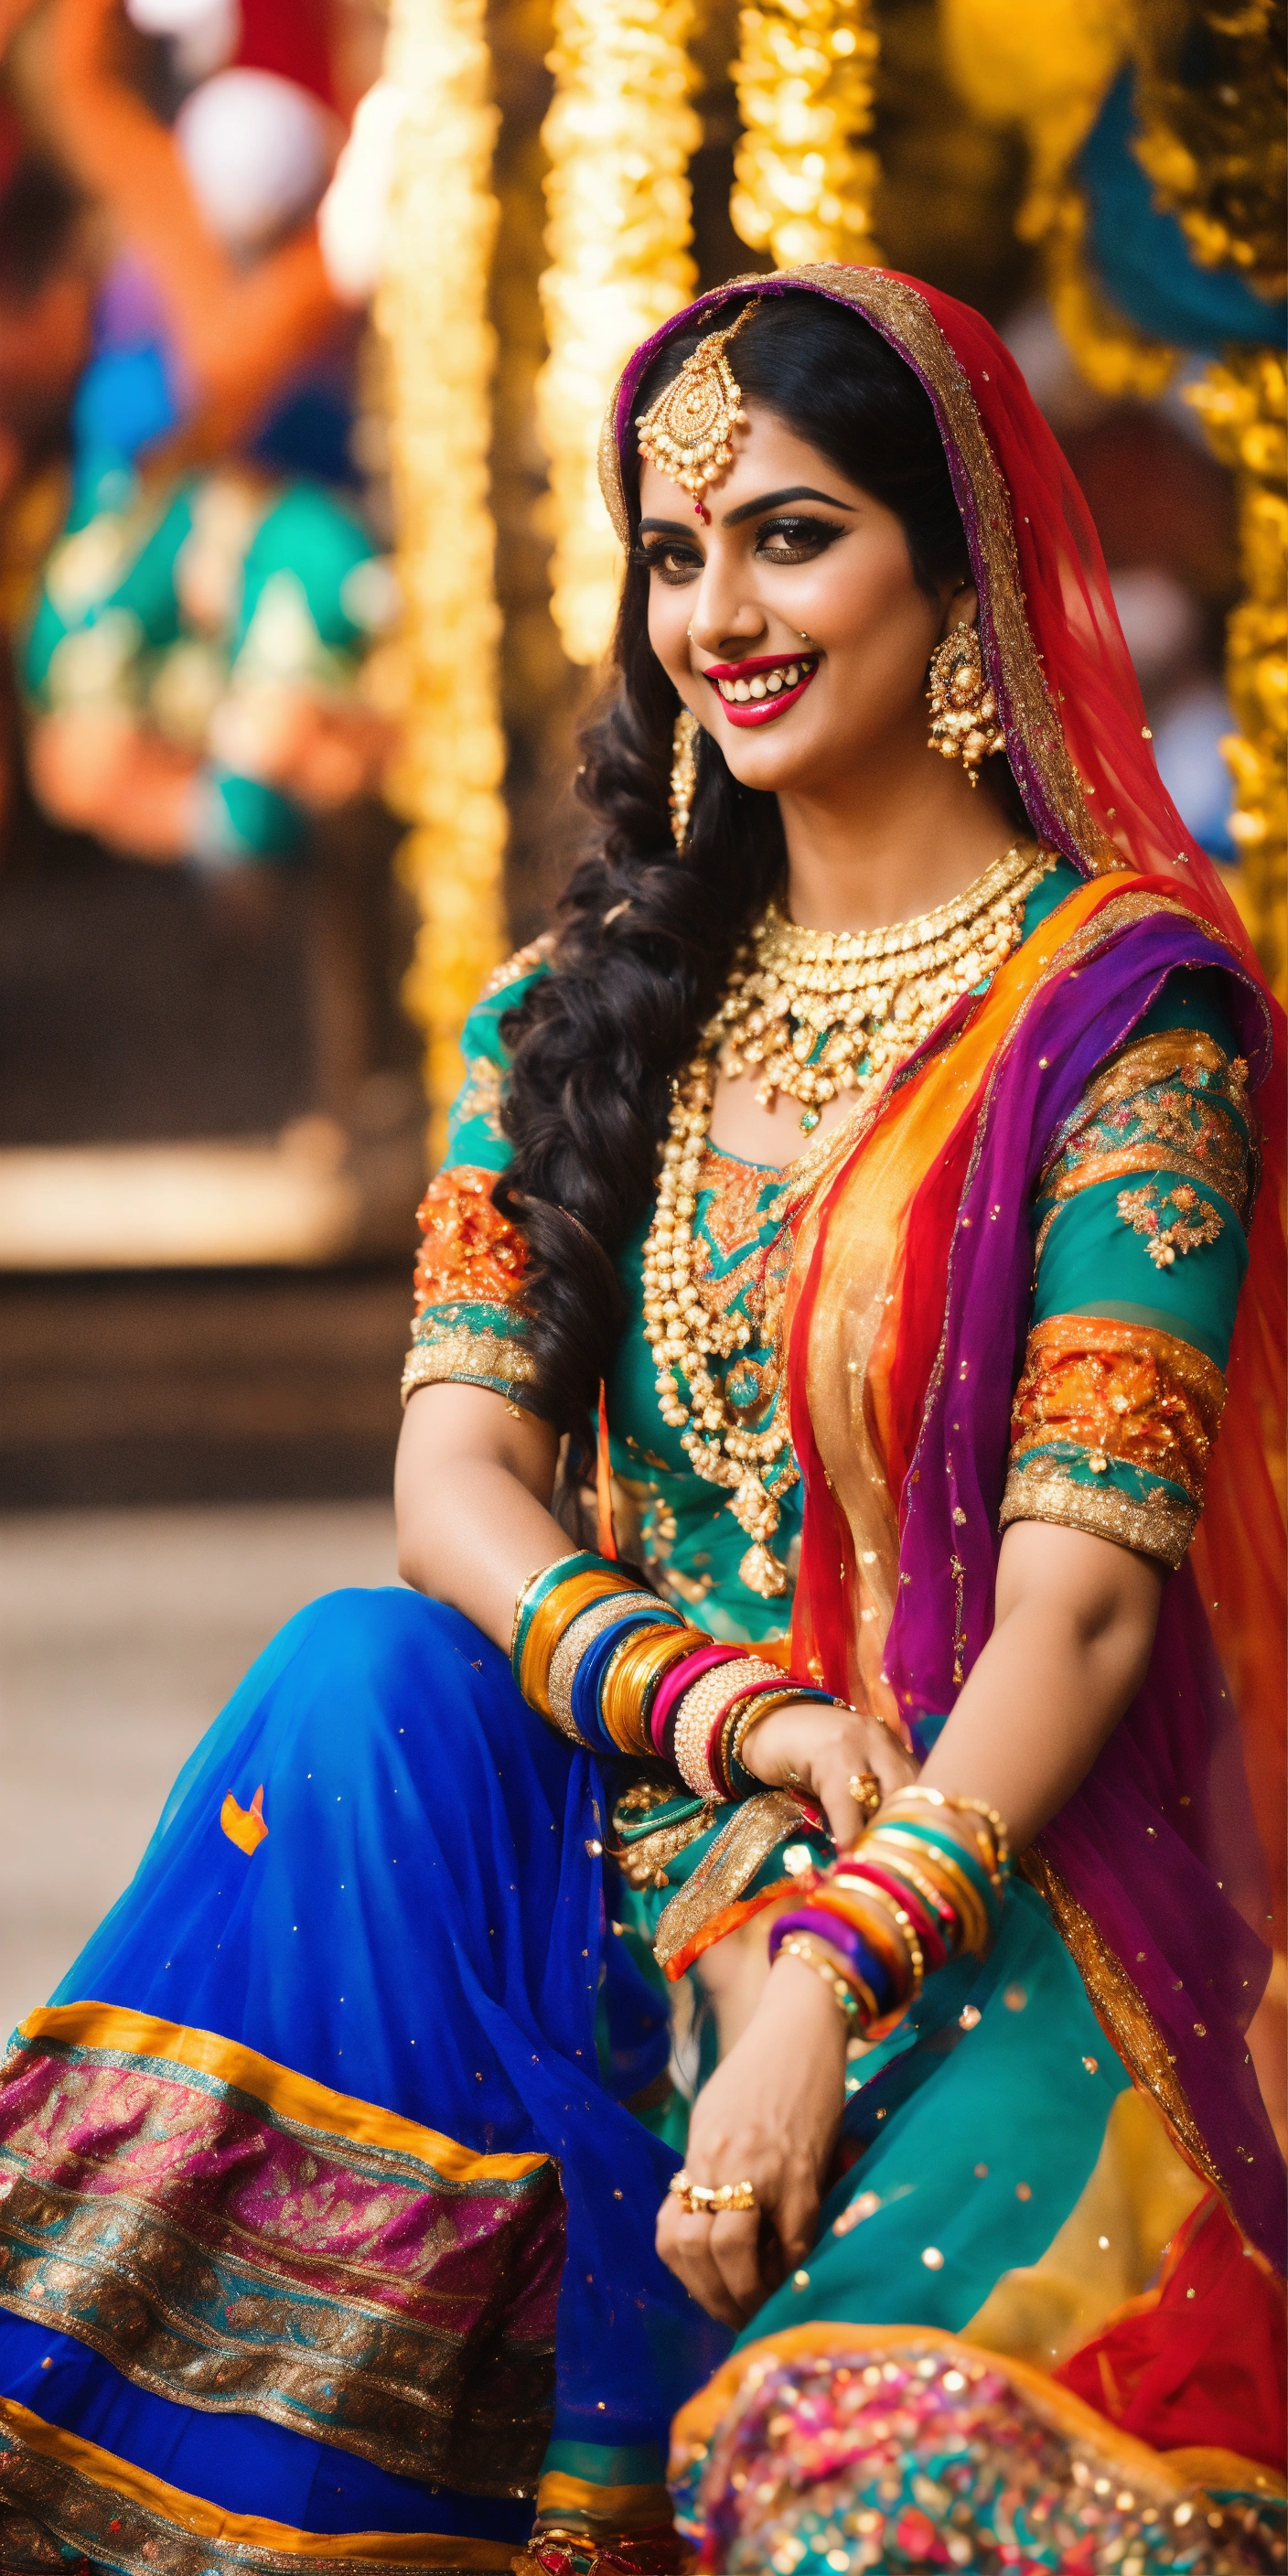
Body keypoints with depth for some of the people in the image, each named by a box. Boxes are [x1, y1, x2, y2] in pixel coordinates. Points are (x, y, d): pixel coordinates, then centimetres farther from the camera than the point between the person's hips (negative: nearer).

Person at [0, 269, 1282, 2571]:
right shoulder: (592, 1003, 12)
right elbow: (457, 1467, 1)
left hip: (981, 1875, -5)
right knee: (354, 1693, -26)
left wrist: (829, 1976, -24)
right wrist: (719, 1711, -18)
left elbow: (1084, 1590, -12)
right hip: (626, 1842, 5)